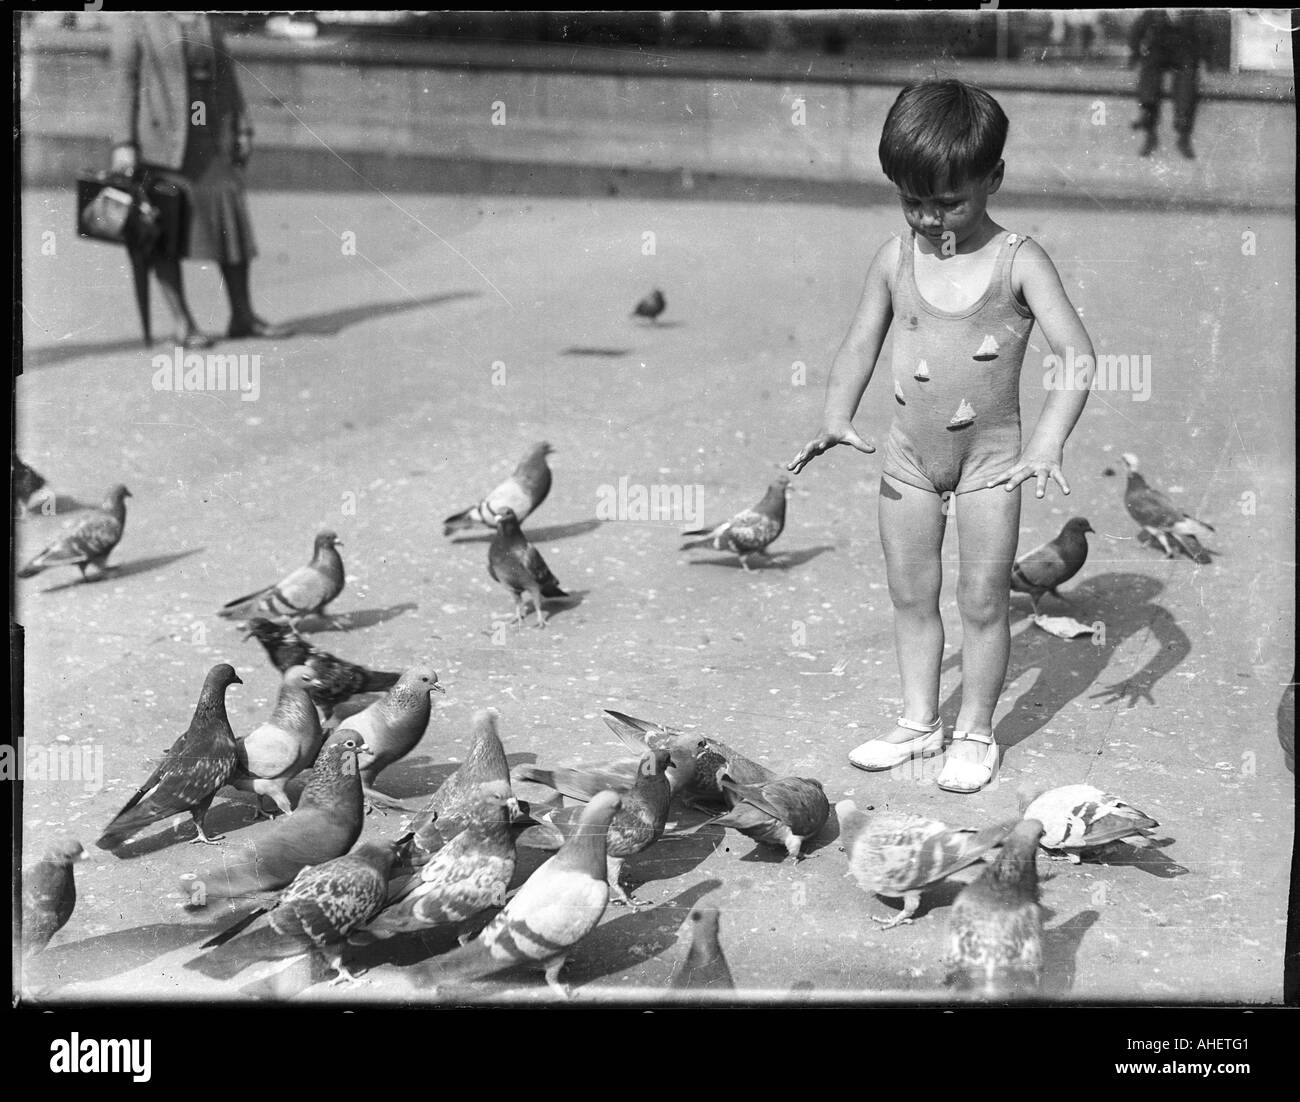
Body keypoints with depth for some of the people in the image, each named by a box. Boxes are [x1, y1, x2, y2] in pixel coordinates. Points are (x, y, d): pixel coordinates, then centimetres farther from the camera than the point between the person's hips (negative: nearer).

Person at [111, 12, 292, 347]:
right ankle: (183, 324, 1)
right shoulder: (132, 19, -3)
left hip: (210, 134, 6)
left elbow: (225, 77, 16)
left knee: (231, 220, 3)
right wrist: (123, 142, -13)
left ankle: (243, 316, 11)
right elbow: (124, 81, -7)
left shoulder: (206, 22, 12)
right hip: (160, 137, -5)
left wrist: (242, 129, 9)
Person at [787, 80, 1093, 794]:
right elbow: (859, 346, 7)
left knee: (983, 600, 2)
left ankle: (974, 734, 18)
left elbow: (1077, 353, -18)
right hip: (909, 452, 4)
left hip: (990, 451, -4)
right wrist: (836, 420, -9)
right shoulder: (895, 259, -1)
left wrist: (1046, 444, -29)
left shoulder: (1017, 262, -13)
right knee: (910, 595, 13)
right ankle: (918, 722, 28)